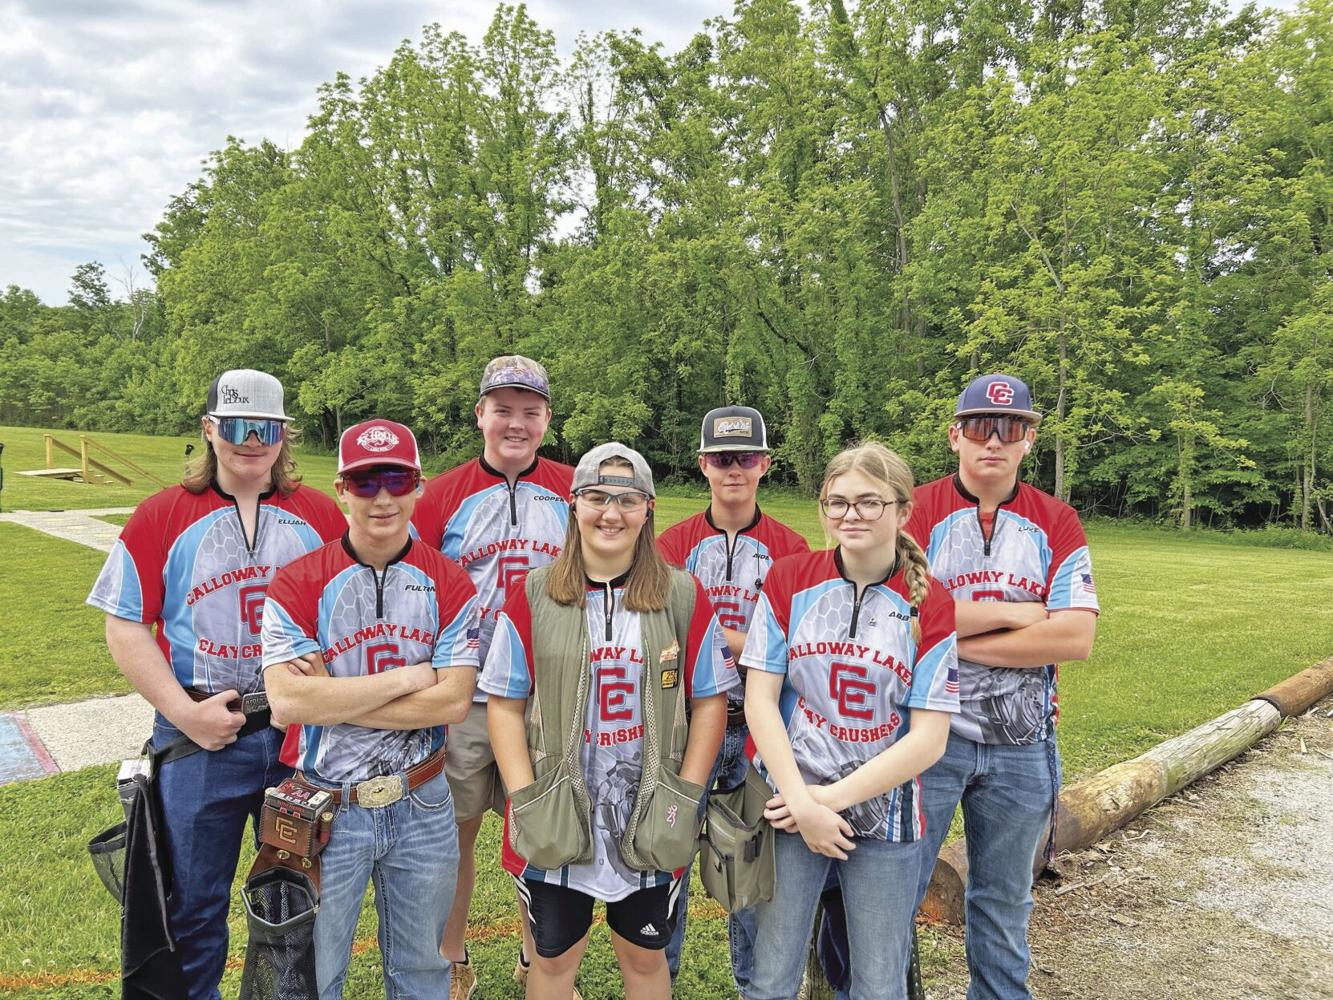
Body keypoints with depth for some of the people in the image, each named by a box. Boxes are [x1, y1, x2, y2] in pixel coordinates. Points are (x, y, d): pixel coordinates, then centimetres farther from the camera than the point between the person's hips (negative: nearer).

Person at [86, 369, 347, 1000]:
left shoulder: (321, 516, 3)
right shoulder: (162, 516, -1)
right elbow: (125, 628, -2)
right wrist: (184, 711, -11)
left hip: (302, 735, 2)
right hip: (198, 741, -1)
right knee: (192, 906, 13)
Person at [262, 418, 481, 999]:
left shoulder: (450, 585, -5)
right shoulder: (297, 585, -10)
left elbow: (454, 702, -15)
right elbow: (287, 702, -21)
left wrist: (331, 697, -18)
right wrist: (408, 676, -19)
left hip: (422, 806, 2)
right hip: (328, 812, -1)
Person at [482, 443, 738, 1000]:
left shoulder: (684, 597, -2)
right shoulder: (533, 596, -4)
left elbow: (710, 702, 1)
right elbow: (504, 704, -2)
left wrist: (685, 797, -6)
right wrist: (526, 801, -10)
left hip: (650, 823, 1)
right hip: (554, 822, 0)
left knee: (645, 954, 18)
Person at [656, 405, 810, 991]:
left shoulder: (789, 549, 2)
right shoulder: (673, 543, 3)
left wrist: (710, 633, -13)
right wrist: (750, 642, -14)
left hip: (760, 723, 0)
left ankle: (755, 980, 29)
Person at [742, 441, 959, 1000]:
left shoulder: (930, 608, -6)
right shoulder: (789, 582, -4)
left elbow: (928, 740, -9)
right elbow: (759, 700, -6)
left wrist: (829, 798, -14)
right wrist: (804, 803, -13)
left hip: (885, 815, 0)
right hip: (789, 809, 0)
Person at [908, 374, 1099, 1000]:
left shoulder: (1057, 523, 2)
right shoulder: (917, 511, -5)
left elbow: (1076, 638, -10)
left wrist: (958, 637, -13)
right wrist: (1012, 612, -14)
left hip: (1021, 744, 3)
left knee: (1005, 901, 20)